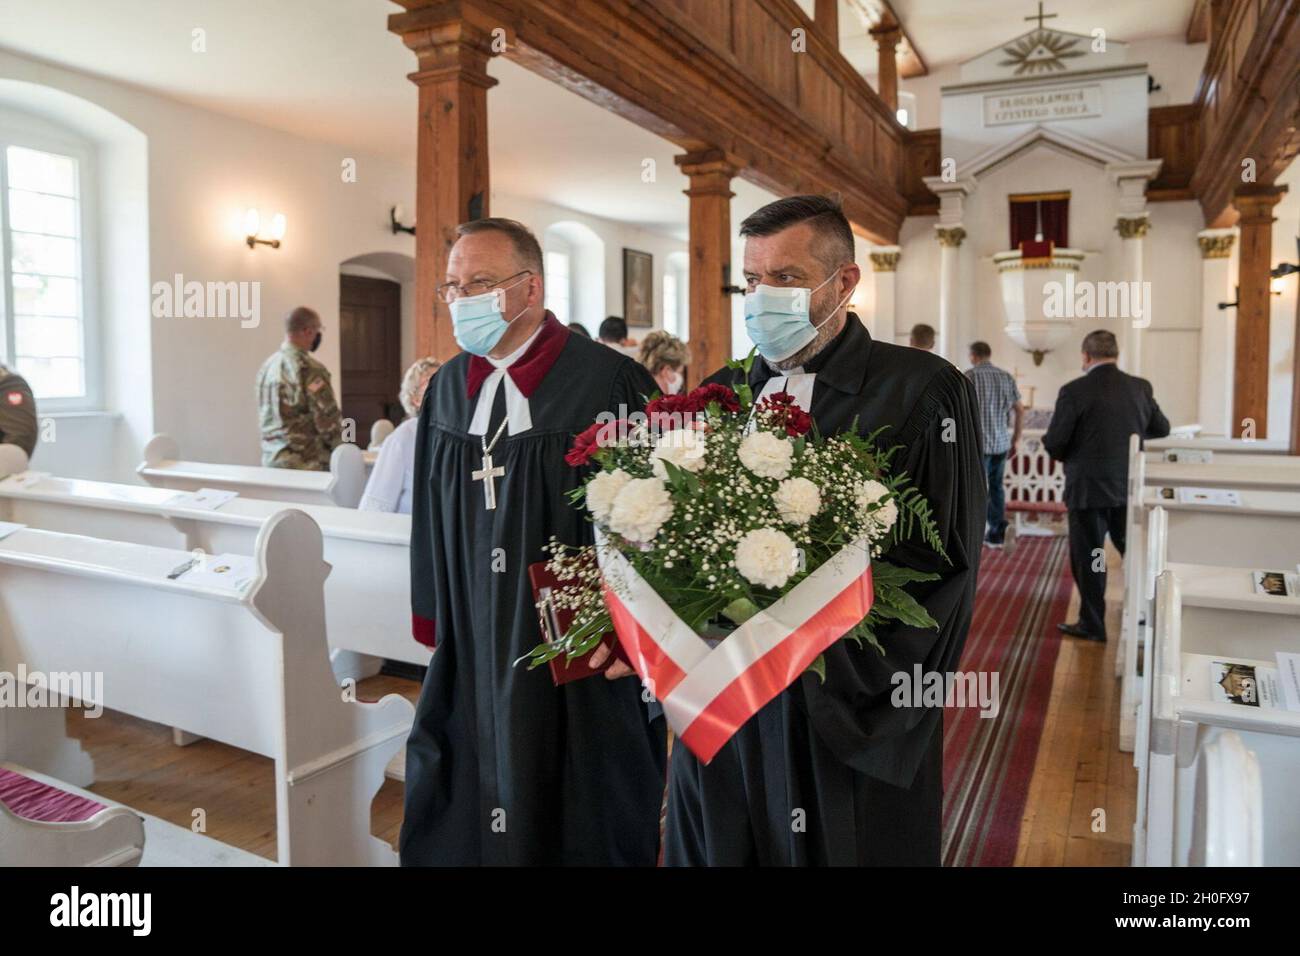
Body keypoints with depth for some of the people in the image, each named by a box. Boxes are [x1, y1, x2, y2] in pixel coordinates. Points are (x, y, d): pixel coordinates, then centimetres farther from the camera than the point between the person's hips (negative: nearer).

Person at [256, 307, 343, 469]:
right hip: (305, 462, -8)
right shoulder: (309, 369, -16)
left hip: (271, 458, 8)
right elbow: (327, 418, -15)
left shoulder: (266, 366, 10)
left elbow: (263, 413, 17)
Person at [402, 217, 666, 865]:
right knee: (460, 819, 17)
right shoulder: (448, 390, 6)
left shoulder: (610, 383, -13)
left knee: (579, 831, 12)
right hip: (471, 659, 5)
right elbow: (432, 520, 12)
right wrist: (436, 629, 12)